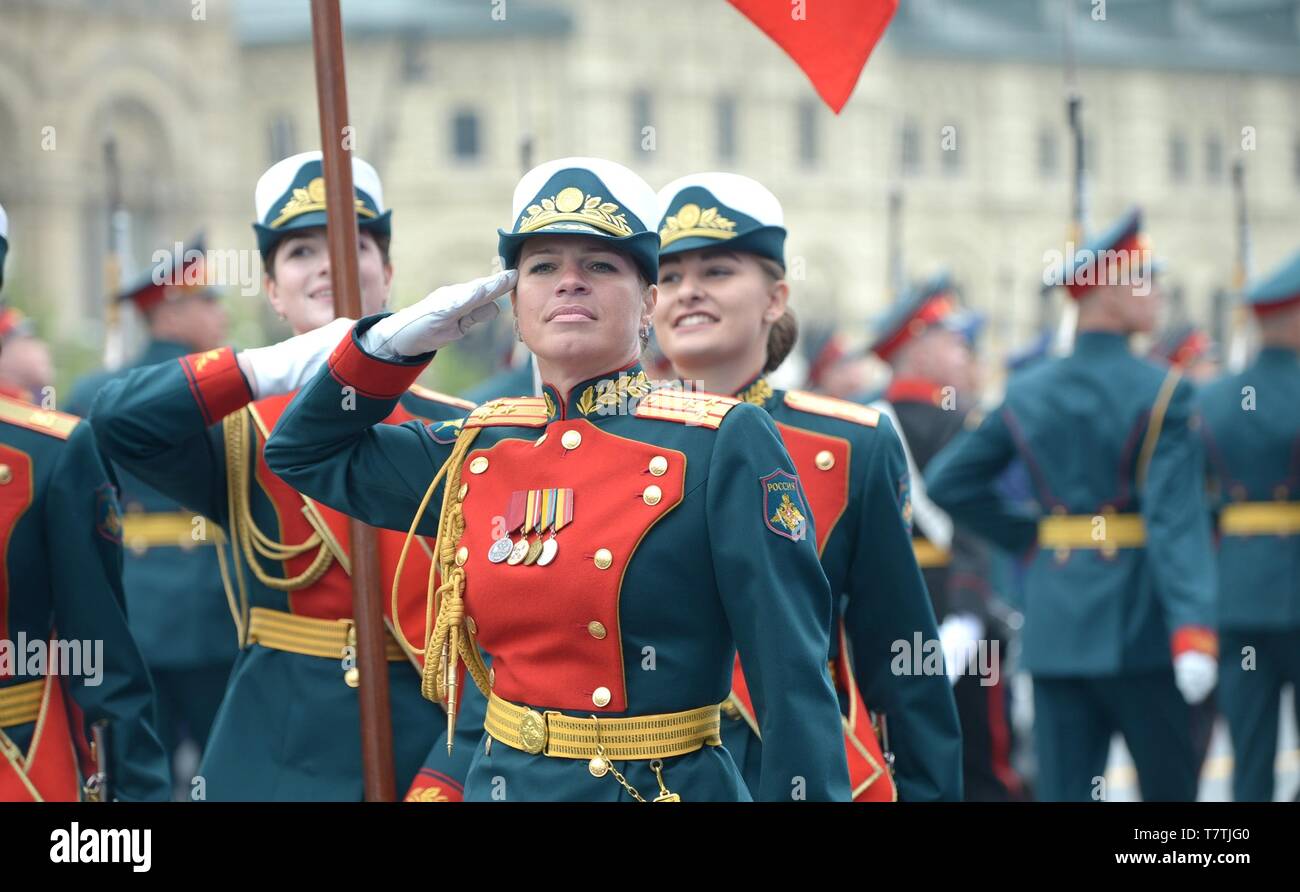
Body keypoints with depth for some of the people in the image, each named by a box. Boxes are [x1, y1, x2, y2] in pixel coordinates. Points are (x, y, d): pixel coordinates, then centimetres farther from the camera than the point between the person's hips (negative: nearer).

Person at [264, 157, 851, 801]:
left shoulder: (726, 447, -10)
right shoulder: (478, 454, 6)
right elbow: (301, 452, 19)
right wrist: (398, 339, 4)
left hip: (671, 788, -5)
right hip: (501, 781, 5)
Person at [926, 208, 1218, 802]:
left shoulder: (1029, 393, 7)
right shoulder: (1159, 393, -10)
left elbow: (948, 481, 11)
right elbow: (1177, 519, -19)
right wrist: (1193, 631, -26)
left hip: (1053, 618, 5)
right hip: (1136, 619, -5)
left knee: (1064, 787, 2)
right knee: (1169, 785, 9)